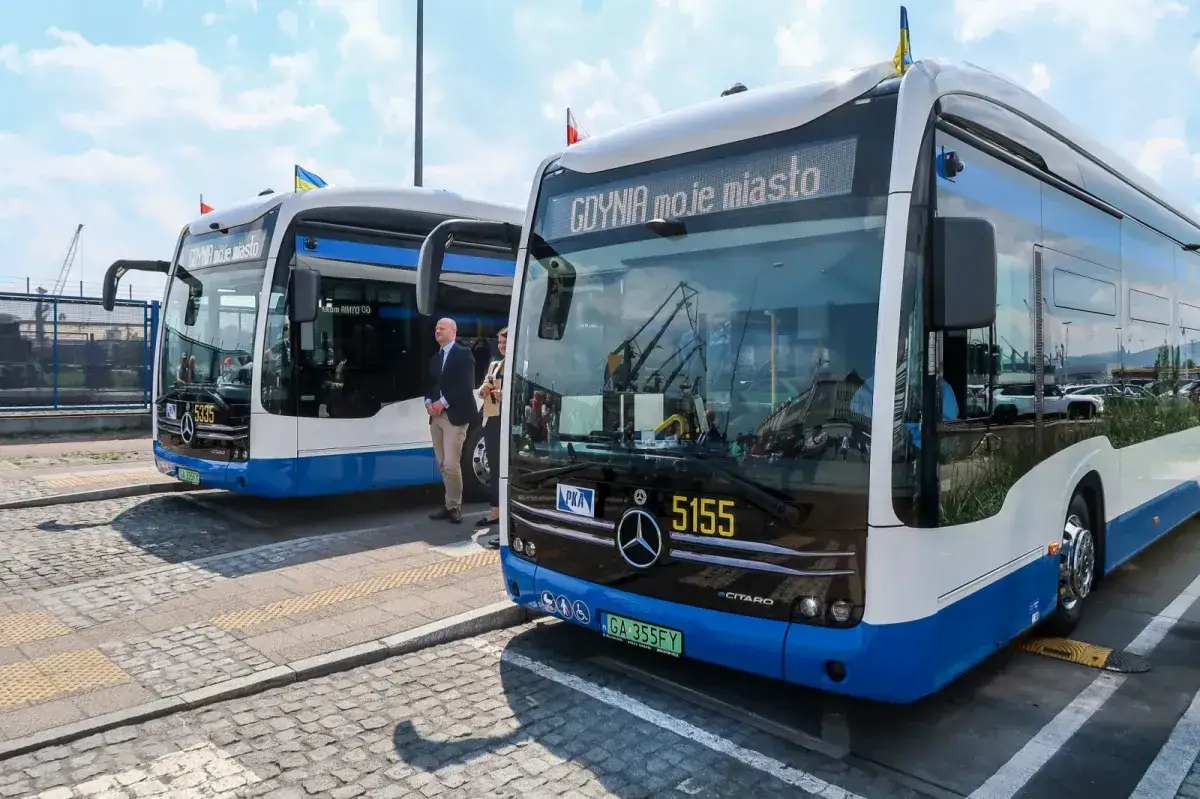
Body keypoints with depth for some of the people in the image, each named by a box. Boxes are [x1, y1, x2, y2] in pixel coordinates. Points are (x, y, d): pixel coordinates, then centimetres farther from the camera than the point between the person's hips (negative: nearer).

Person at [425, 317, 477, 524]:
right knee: (443, 465, 9)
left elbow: (467, 386, -13)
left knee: (451, 464, -11)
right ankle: (450, 505, 16)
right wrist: (429, 403, -1)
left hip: (455, 416, -7)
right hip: (436, 416, 7)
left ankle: (454, 507, -1)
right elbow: (430, 385, 20)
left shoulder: (463, 354, -3)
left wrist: (443, 403, -15)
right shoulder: (435, 358, 20)